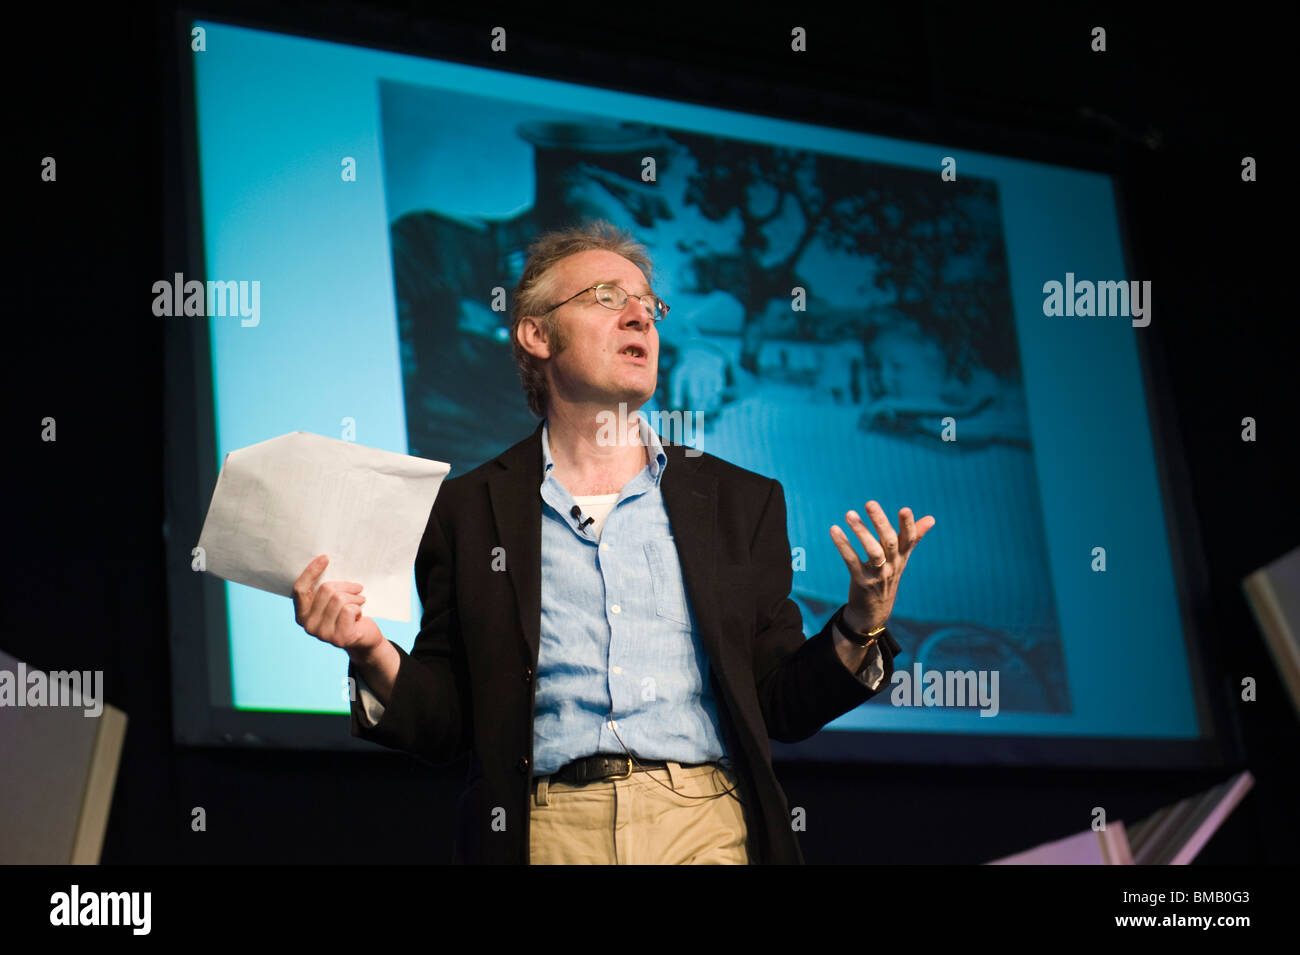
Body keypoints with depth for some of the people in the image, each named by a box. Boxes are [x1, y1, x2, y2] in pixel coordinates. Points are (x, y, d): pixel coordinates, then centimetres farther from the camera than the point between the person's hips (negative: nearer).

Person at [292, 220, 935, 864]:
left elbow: (781, 707, 11)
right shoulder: (467, 511, 8)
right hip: (545, 835, -1)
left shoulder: (740, 502, 12)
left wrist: (860, 629, -6)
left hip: (706, 832, 1)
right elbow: (448, 726, 7)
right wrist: (374, 653, -11)